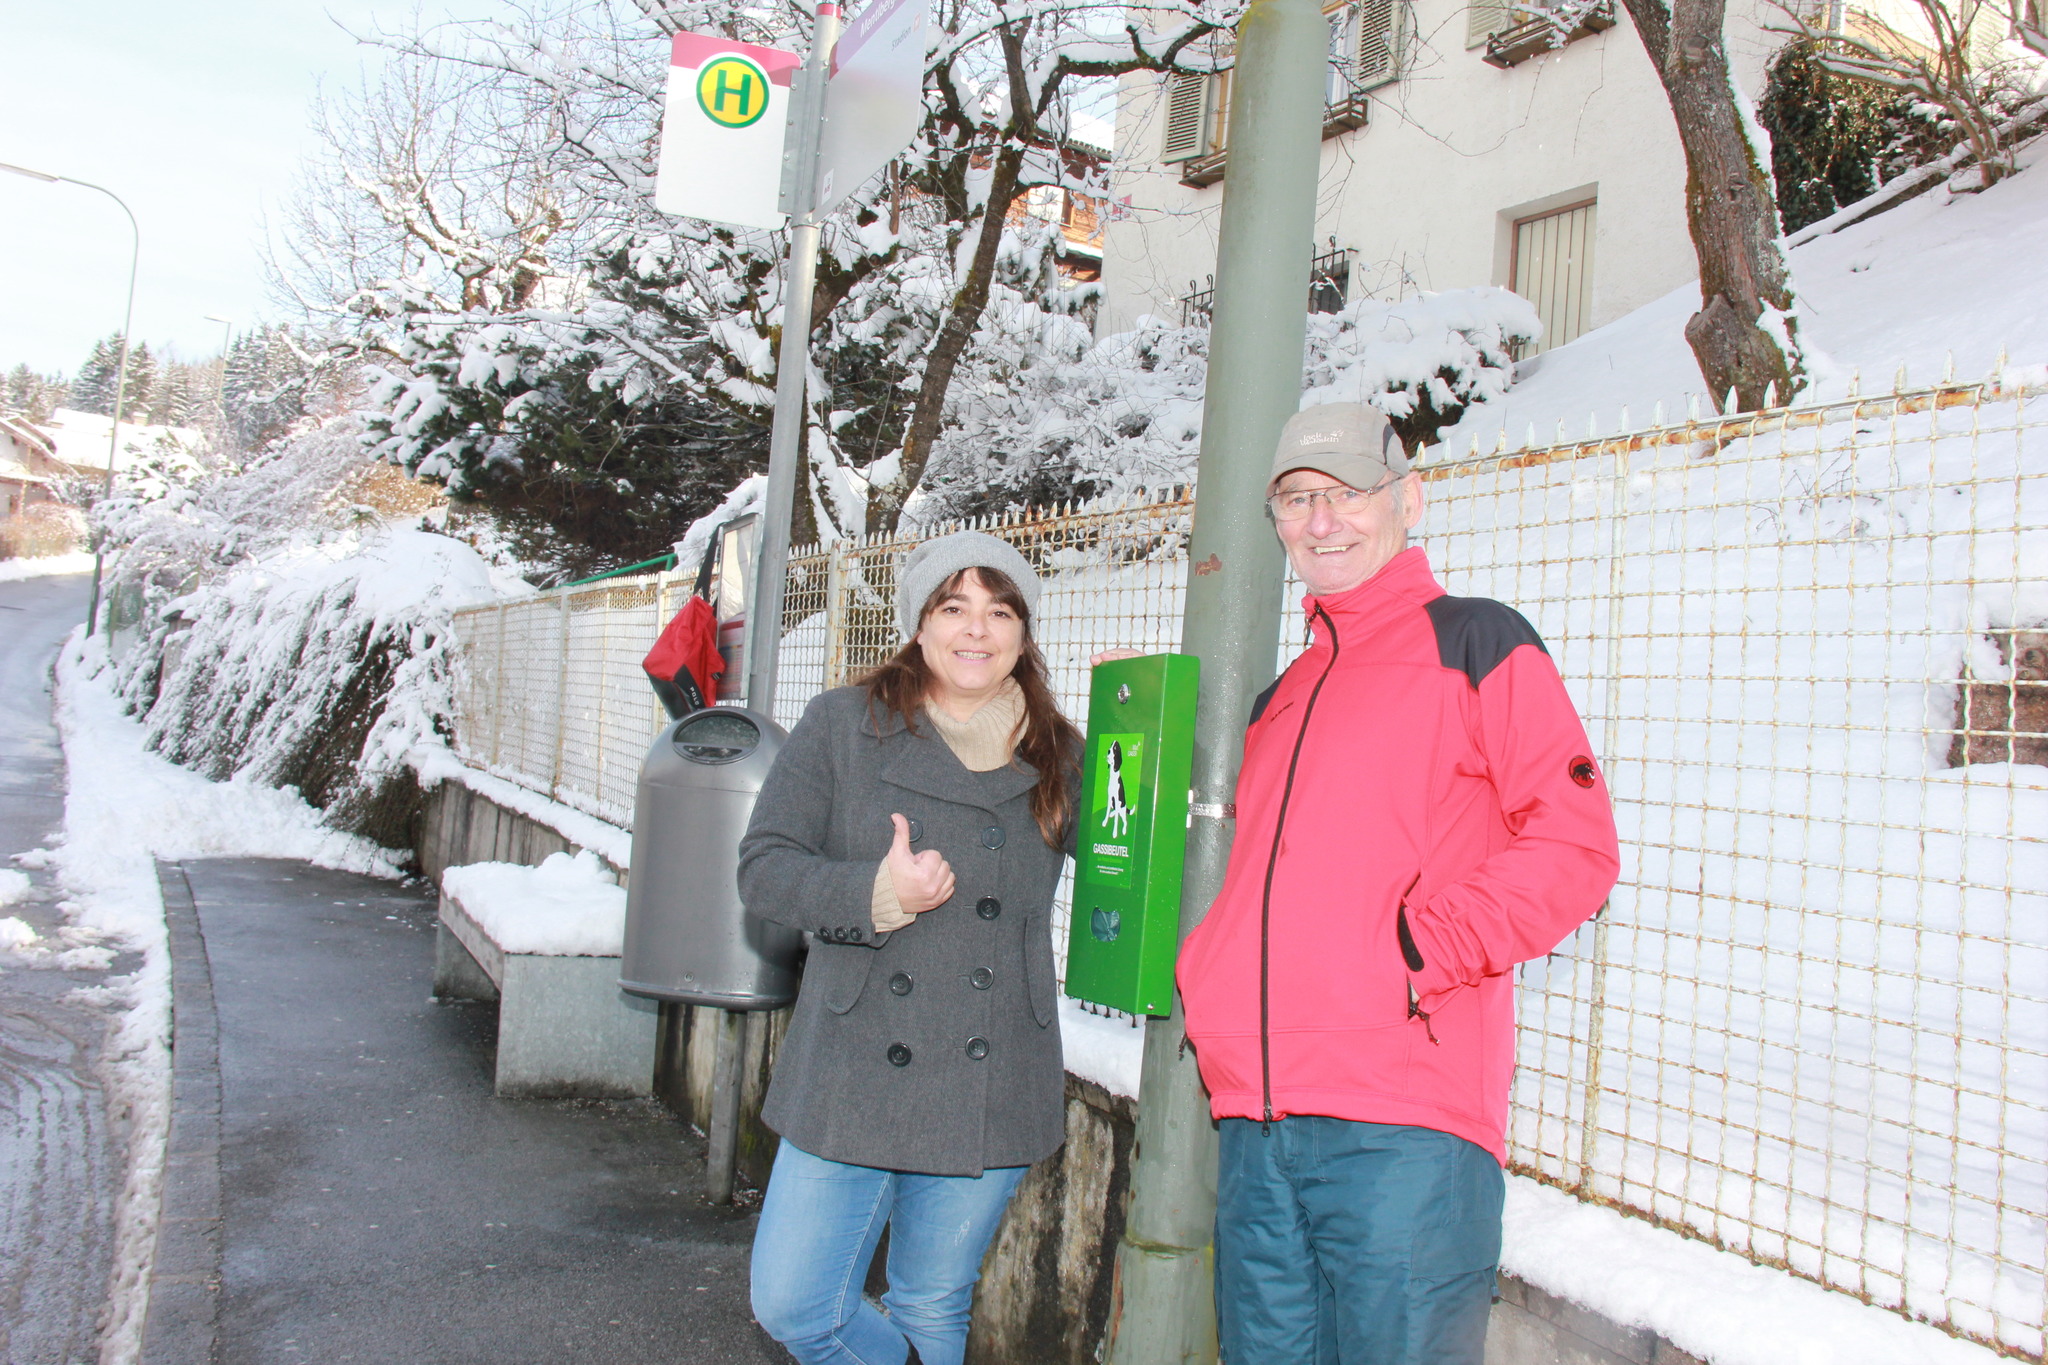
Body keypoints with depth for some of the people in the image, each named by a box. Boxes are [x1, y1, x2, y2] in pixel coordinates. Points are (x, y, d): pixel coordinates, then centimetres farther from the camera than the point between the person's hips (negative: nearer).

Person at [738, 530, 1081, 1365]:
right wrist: (876, 894, -19)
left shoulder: (1061, 758, 6)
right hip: (850, 1083, 0)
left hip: (989, 1094, 1)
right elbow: (763, 868, -3)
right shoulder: (843, 725, 0)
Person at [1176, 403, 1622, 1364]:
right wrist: (1204, 983, 9)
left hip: (1404, 1120, -6)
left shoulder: (1474, 641, 4)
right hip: (1255, 1117, 6)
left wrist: (1423, 946, -16)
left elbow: (1574, 845, -5)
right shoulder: (1279, 699, 23)